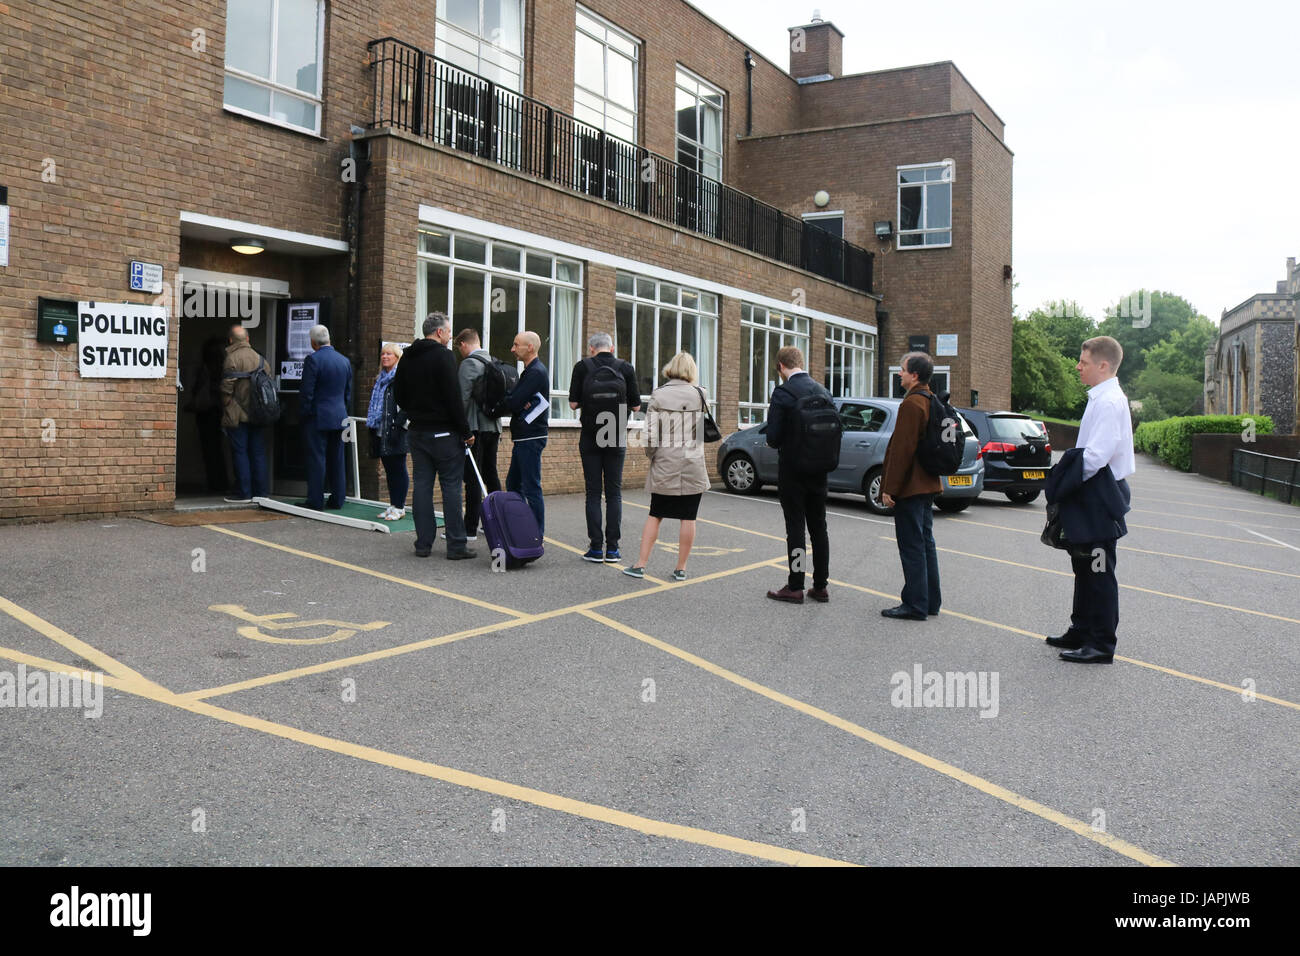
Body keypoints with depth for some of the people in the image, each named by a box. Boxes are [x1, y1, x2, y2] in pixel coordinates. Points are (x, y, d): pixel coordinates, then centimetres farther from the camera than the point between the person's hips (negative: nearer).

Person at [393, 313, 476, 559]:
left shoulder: (407, 357, 11)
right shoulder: (443, 356, -12)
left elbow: (398, 395, 16)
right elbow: (453, 398, -16)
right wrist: (466, 431, -10)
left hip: (417, 430, 7)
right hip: (444, 432, -7)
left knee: (422, 485, 8)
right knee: (451, 486, -3)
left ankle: (423, 543, 9)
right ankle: (456, 545, -2)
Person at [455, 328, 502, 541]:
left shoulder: (469, 364, -10)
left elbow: (463, 397, -17)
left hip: (476, 427, -8)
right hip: (493, 427, 8)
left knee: (472, 478, -6)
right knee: (491, 475, 16)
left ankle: (470, 529, -5)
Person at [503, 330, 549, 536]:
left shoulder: (536, 372, -15)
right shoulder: (530, 371, 19)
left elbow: (514, 403, -19)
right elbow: (515, 401, 12)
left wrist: (504, 397, 1)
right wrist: (514, 400, -10)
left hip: (531, 438, -11)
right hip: (523, 438, 11)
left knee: (531, 488, -7)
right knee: (513, 484, 17)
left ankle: (537, 536, -2)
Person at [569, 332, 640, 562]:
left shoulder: (583, 367, -3)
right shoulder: (625, 368, 0)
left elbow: (573, 403, -4)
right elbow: (635, 405, 2)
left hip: (590, 438, -1)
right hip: (617, 439, 1)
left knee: (593, 493, 4)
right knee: (614, 493, 6)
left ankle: (596, 547, 2)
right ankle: (612, 548, 4)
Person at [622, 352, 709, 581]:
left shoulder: (658, 395, -4)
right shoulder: (699, 395, -1)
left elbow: (650, 432, -7)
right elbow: (708, 428, 8)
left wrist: (652, 454, 7)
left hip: (664, 466, 0)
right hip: (693, 465, 0)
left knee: (655, 515, 10)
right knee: (688, 518, 6)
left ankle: (640, 564, 9)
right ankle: (681, 569, 11)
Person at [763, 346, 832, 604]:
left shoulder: (783, 392, -14)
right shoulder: (823, 392, 6)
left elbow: (773, 437, -15)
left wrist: (778, 444, 5)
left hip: (792, 470, -6)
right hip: (818, 471, 6)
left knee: (795, 527, -1)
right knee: (819, 527, 11)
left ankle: (795, 587, 4)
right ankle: (820, 586, 17)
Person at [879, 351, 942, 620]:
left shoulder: (912, 404, -18)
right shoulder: (932, 401, 13)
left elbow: (902, 450, -22)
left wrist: (890, 488, -18)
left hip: (910, 487, -10)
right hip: (928, 484, 10)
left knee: (912, 547, -4)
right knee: (926, 543, 15)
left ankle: (915, 605, 0)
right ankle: (930, 601, 22)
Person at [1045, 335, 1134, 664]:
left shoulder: (1109, 402, -18)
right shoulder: (1101, 399, 13)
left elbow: (1096, 455, -26)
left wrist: (1067, 479, -16)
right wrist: (1066, 479, 11)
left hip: (1099, 498, -10)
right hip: (1089, 497, 10)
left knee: (1099, 570, -3)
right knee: (1084, 566, 19)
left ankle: (1102, 645, 4)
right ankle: (1082, 631, 31)